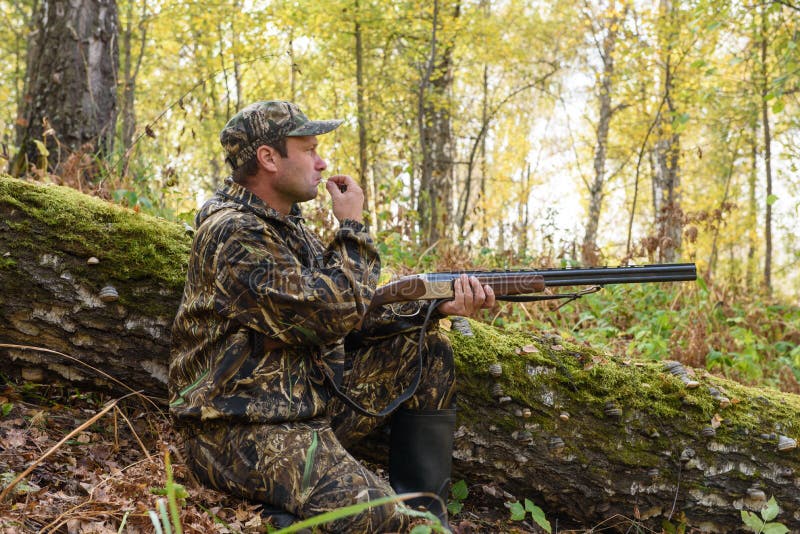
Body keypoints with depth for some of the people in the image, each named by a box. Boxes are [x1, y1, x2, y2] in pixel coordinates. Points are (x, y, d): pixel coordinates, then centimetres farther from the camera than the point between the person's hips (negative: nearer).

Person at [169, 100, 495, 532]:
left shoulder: (286, 223, 12)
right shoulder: (234, 234, -18)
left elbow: (352, 317, 12)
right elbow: (333, 316, -24)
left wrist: (435, 307, -1)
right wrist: (352, 226, -11)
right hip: (242, 431, -10)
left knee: (425, 354, 9)